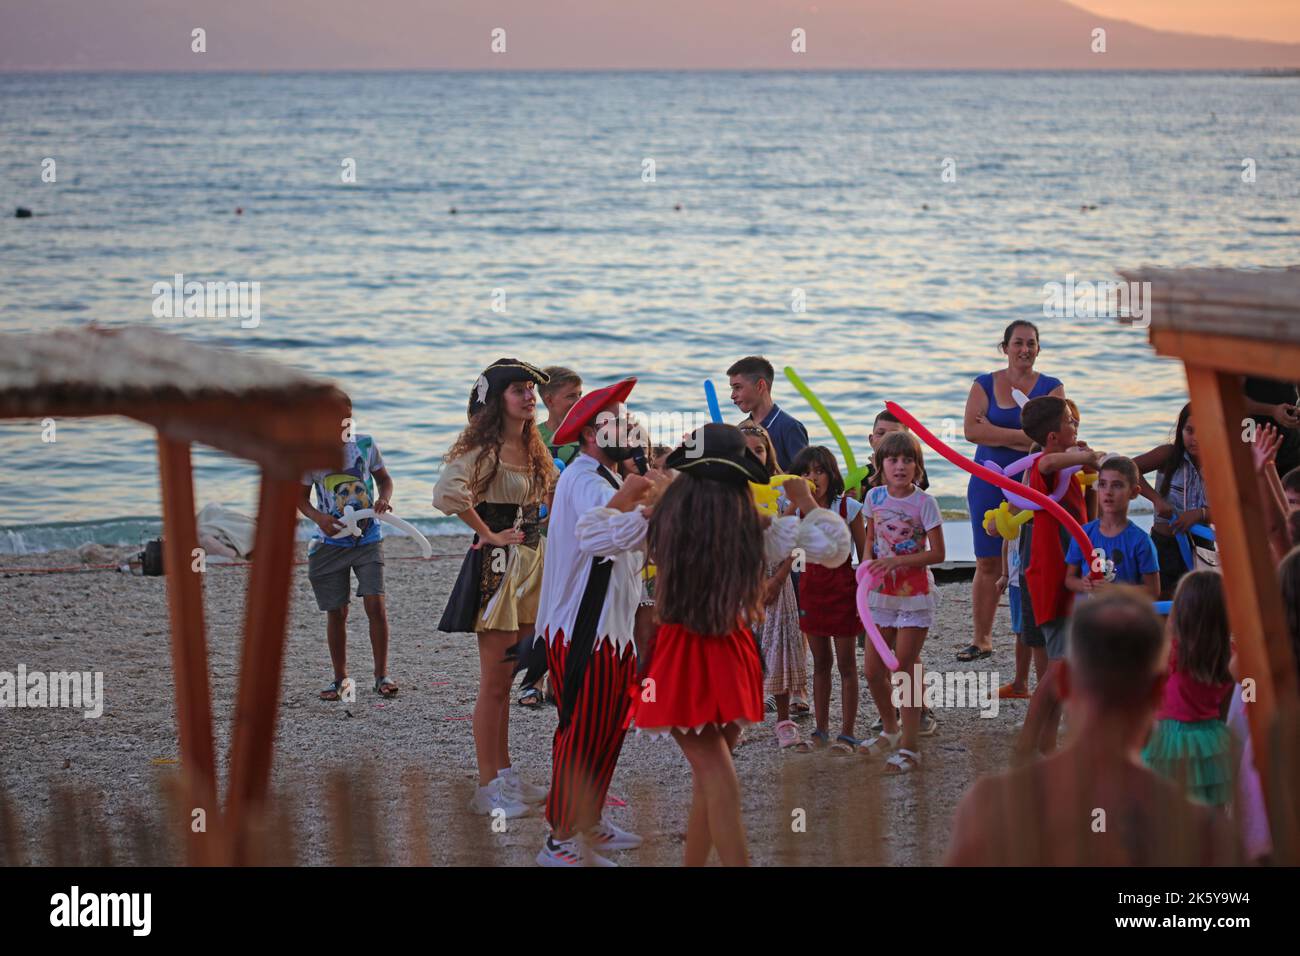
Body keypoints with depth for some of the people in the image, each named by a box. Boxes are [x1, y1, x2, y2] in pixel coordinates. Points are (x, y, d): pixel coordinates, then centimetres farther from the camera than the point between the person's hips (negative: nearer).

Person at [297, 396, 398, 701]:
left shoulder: (366, 445, 1)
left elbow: (384, 478, 13)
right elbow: (301, 496, 4)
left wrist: (384, 498, -10)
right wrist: (317, 516, -16)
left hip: (368, 537, 0)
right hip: (330, 541, 0)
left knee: (375, 604, -11)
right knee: (336, 612, 5)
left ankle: (382, 675, -2)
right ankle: (340, 678, 19)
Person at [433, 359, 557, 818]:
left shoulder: (531, 448, 12)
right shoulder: (484, 448, -14)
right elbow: (447, 492, -31)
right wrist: (489, 534, -19)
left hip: (531, 562, 8)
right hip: (497, 567, -8)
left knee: (505, 680, 14)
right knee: (495, 682, -3)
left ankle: (505, 774, 21)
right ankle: (488, 787, 3)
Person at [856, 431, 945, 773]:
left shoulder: (924, 502, -13)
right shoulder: (875, 497, 1)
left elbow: (937, 553, -13)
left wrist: (896, 562, -22)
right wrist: (871, 566, -5)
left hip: (915, 593, -5)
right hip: (882, 592, 5)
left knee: (906, 668, -4)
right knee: (873, 670, 7)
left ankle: (910, 745, 4)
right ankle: (890, 731, 30)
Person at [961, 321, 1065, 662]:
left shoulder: (1051, 388, 4)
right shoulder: (985, 385, 6)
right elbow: (971, 429, -9)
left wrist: (994, 432, -15)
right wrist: (1022, 436, -15)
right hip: (989, 483, 2)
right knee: (988, 563, 4)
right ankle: (981, 639, 14)